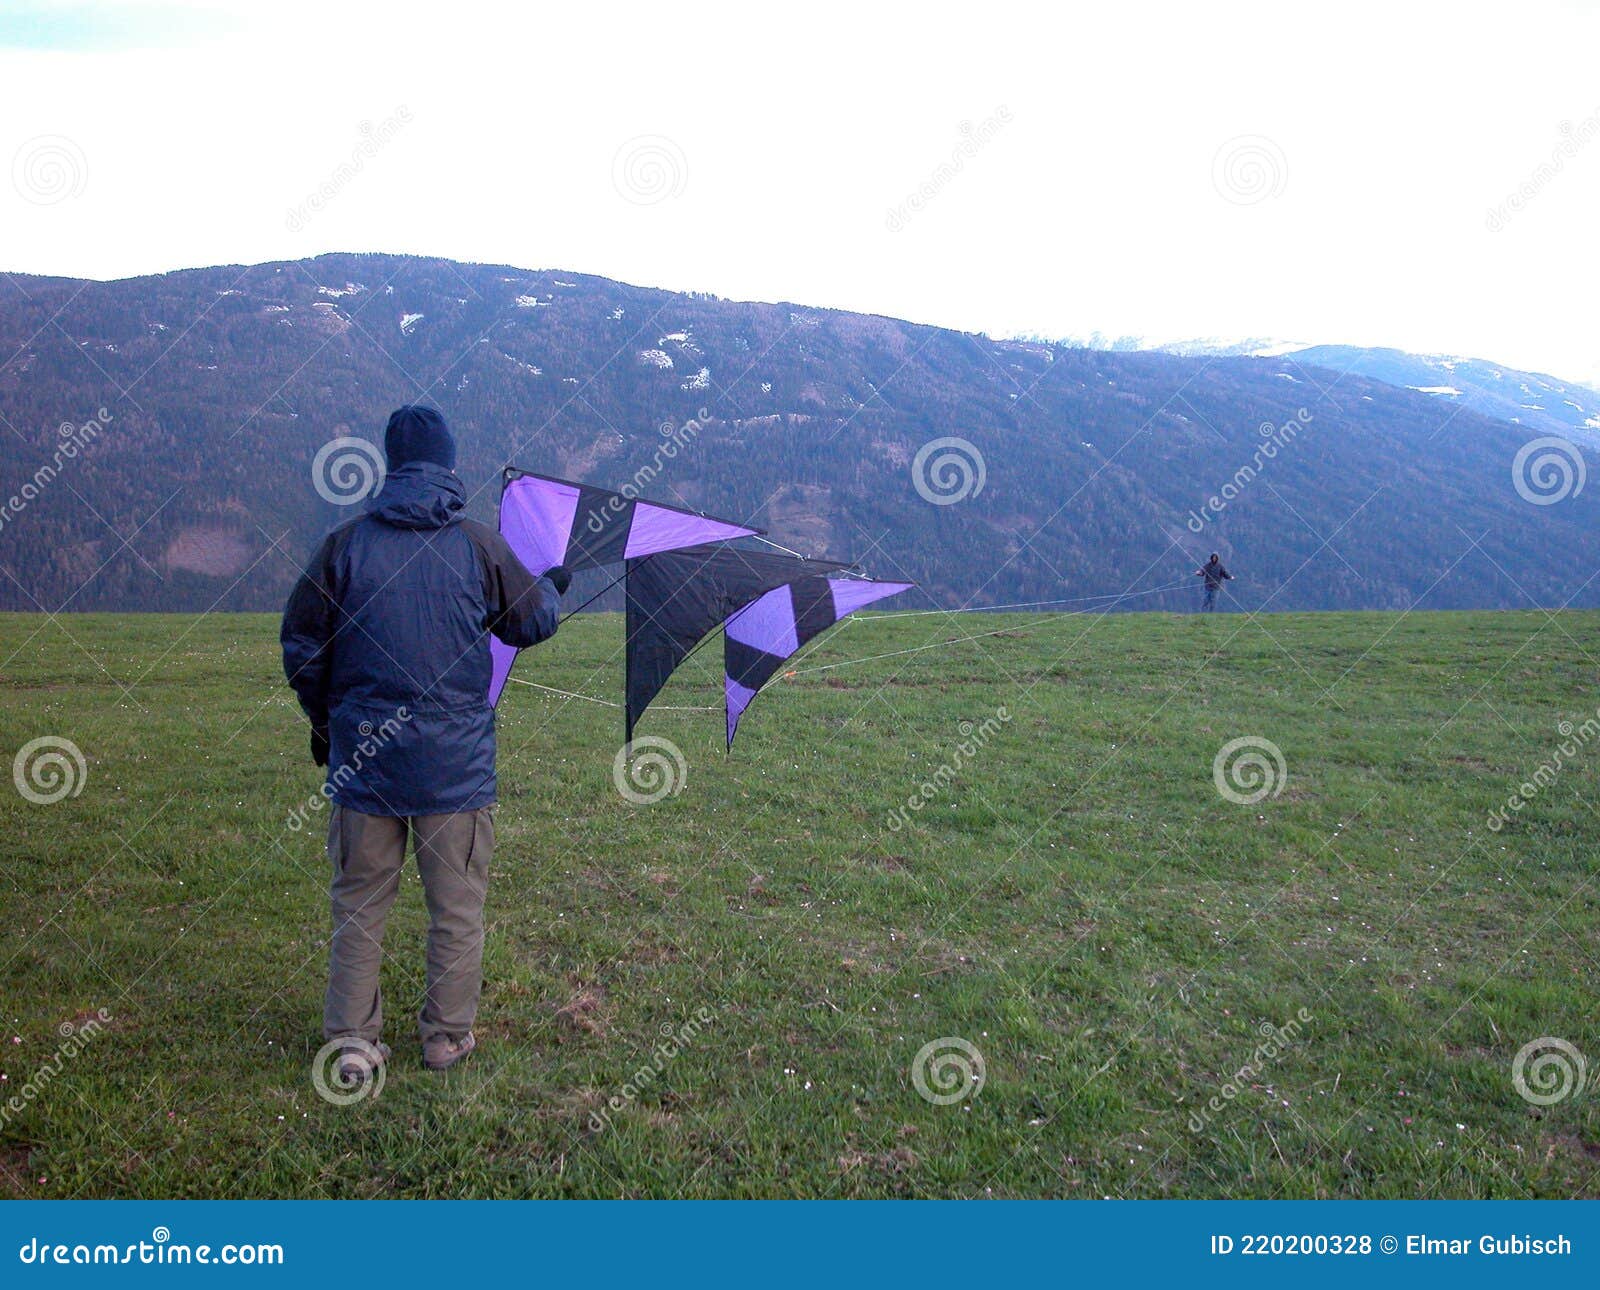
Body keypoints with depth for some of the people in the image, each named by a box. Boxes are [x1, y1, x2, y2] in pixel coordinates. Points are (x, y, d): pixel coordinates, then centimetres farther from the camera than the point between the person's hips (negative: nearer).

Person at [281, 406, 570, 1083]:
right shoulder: (479, 544, -5)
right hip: (455, 761, -1)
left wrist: (322, 721, 20)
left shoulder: (345, 544, -2)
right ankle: (447, 1034, 20)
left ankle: (354, 1041, 16)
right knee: (457, 907, 11)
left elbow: (301, 648, 4)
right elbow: (533, 621, 8)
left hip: (362, 755, 1)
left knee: (359, 904, 12)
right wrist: (552, 586, 31)